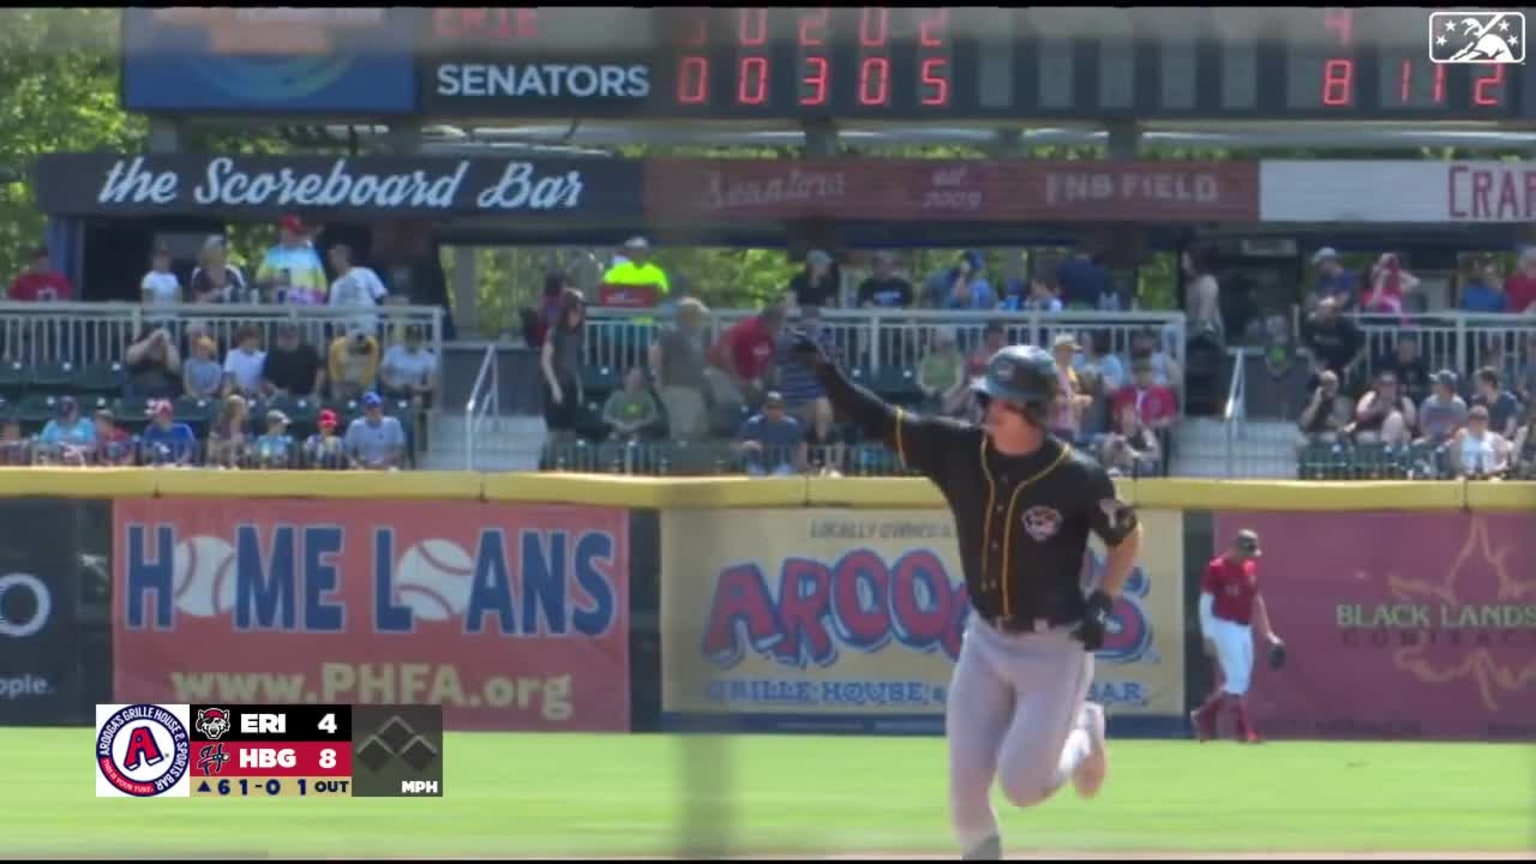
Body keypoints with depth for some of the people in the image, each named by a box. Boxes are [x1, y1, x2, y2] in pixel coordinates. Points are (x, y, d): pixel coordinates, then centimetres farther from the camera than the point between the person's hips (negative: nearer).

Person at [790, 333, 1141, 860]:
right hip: (985, 641, 4)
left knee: (1022, 787, -8)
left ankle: (1081, 734, 25)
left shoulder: (1077, 478, -19)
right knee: (965, 785, 0)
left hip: (1054, 648, -4)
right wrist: (827, 374, -26)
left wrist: (1102, 603, -15)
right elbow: (877, 422, -11)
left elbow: (1128, 537, -4)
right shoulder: (959, 450, -9)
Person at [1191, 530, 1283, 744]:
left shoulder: (1251, 568, 11)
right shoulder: (1217, 568, -10)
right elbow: (1206, 602, -10)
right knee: (1237, 680, -11)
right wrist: (1208, 636, -15)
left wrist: (1267, 632, 16)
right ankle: (1245, 729, -10)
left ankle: (1204, 716, 20)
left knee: (1240, 682, 8)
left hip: (1245, 629, 8)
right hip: (1225, 628, -8)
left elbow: (1256, 600, 19)